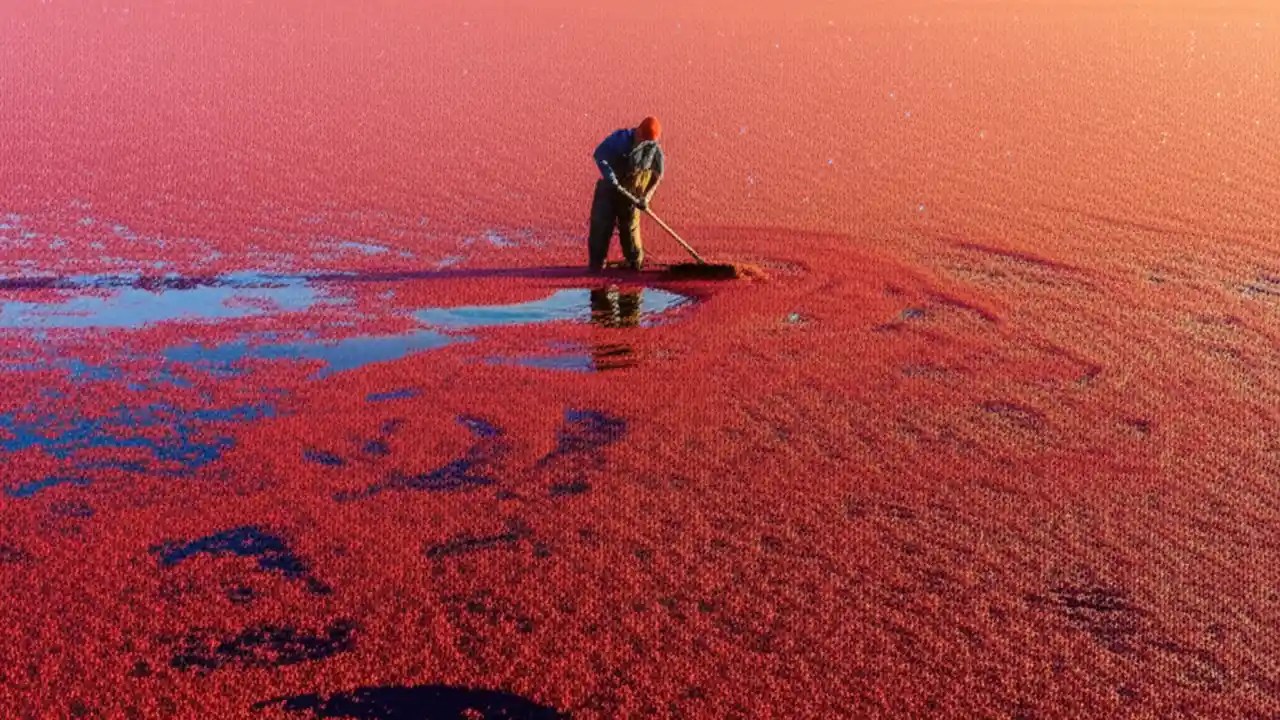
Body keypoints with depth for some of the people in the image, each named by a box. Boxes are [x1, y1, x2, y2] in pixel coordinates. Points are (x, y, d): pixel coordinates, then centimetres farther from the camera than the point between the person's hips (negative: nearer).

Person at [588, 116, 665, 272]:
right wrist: (609, 176, -27)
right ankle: (596, 262, 9)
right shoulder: (620, 138, -15)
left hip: (631, 195, 0)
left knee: (630, 229, 3)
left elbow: (657, 175, -2)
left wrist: (647, 197, -13)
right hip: (609, 189, 0)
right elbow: (599, 154, -14)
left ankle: (636, 262, 22)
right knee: (601, 225, -1)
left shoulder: (654, 150, -11)